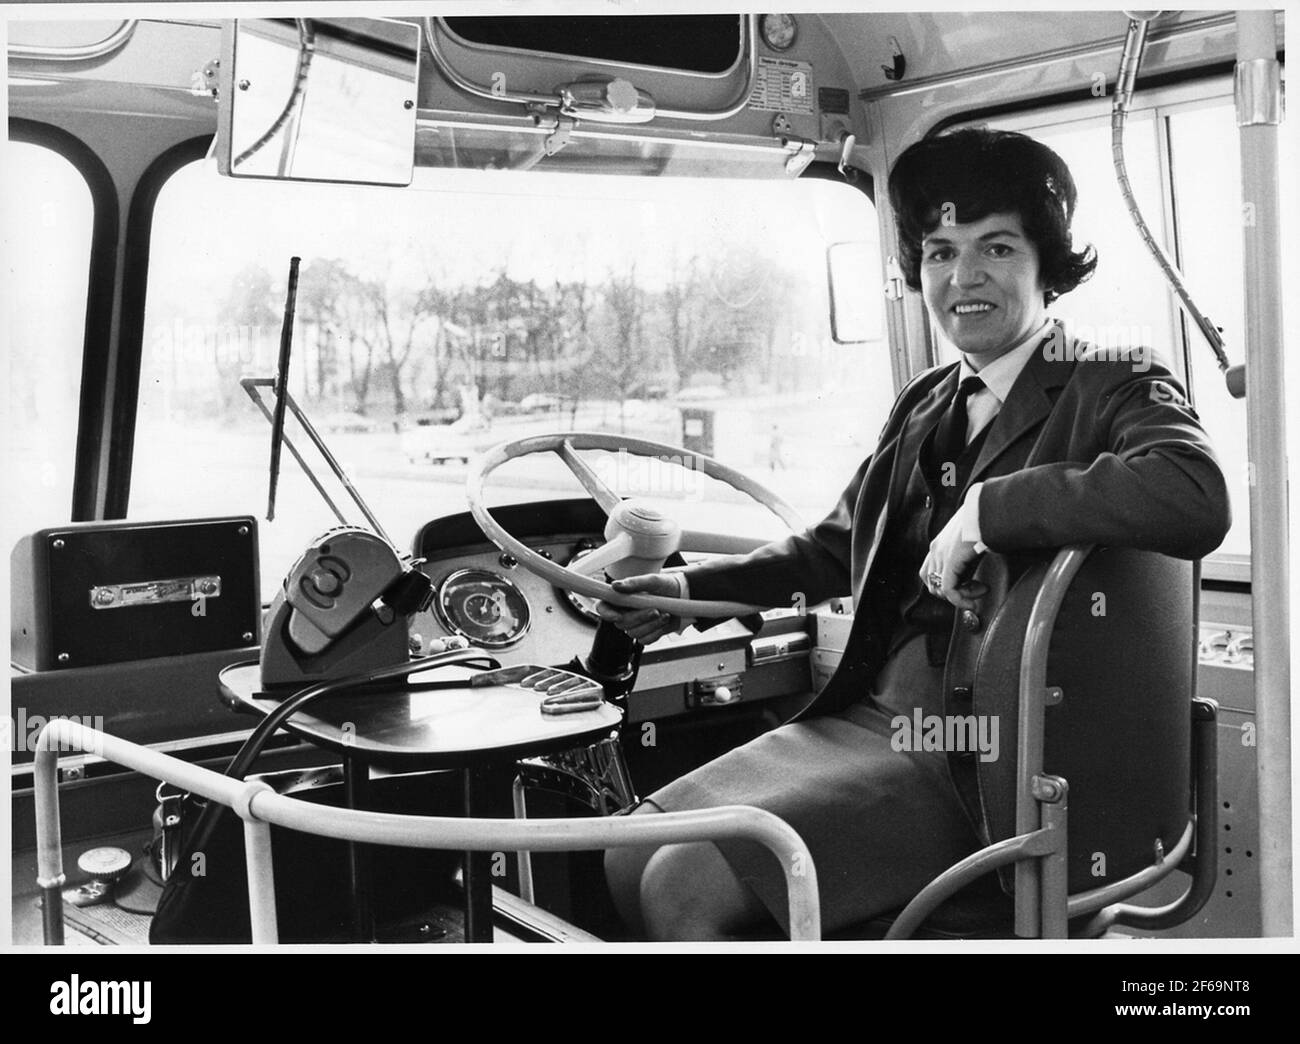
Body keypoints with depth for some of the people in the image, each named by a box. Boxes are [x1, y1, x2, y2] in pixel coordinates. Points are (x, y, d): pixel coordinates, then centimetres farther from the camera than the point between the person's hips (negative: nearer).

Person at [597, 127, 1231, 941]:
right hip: (866, 716, 7)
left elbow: (1197, 502, -29)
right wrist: (690, 590, 16)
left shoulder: (1115, 390, -6)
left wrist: (986, 508, -24)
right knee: (630, 859, 3)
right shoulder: (926, 405, 14)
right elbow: (835, 548, 26)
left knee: (684, 885, -17)